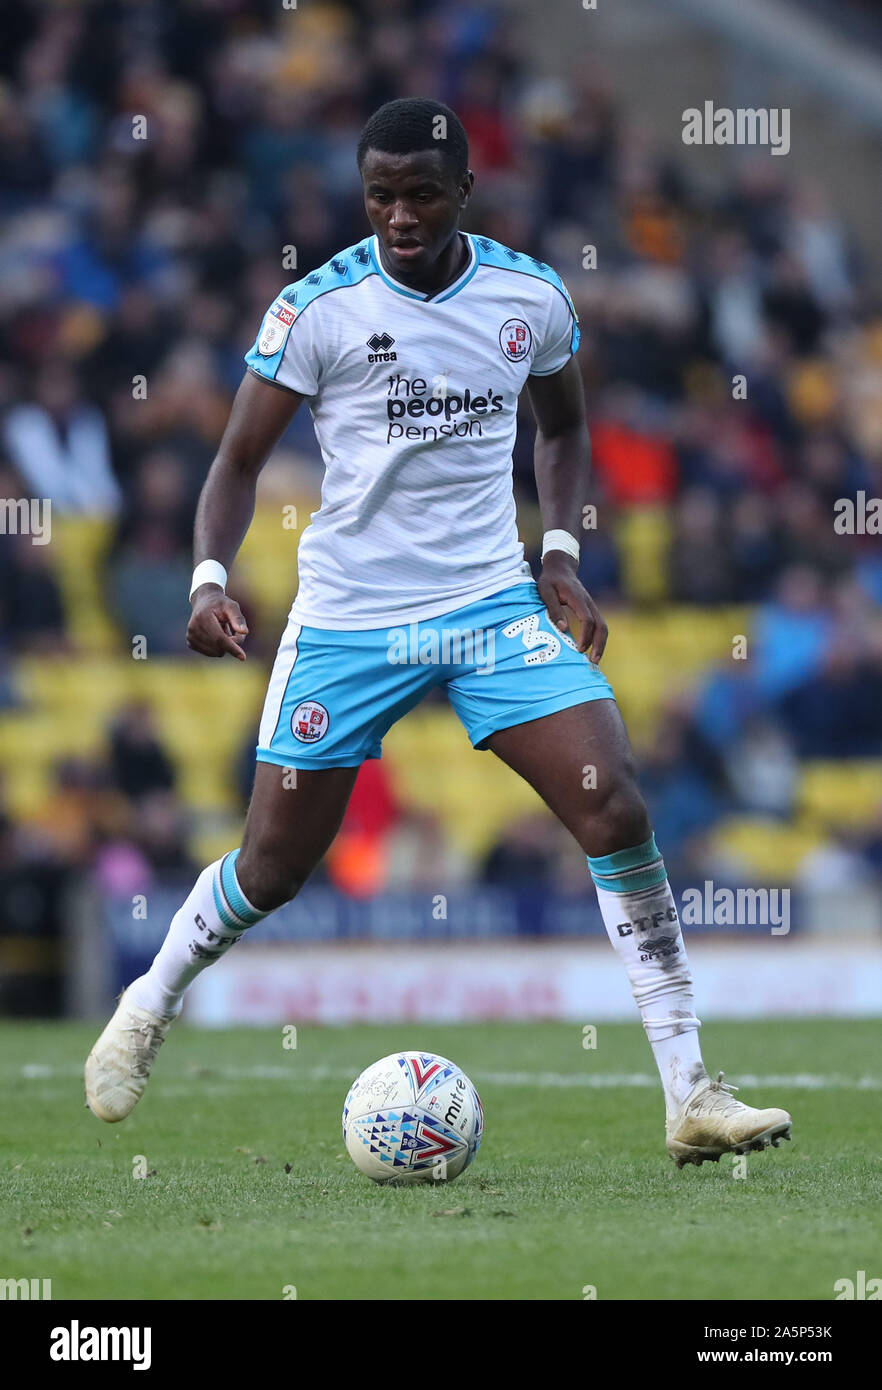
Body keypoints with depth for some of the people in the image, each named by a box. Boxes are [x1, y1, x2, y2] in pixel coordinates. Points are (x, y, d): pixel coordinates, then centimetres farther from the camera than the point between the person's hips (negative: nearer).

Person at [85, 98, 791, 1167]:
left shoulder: (532, 298, 0)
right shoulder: (316, 308, -10)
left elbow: (562, 426, 19)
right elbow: (240, 458, -4)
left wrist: (560, 555, 5)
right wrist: (210, 578, -20)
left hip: (496, 603, 2)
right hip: (348, 620, -2)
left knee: (615, 811, -15)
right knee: (275, 866, 5)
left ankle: (690, 1096, -11)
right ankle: (149, 1007, 36)